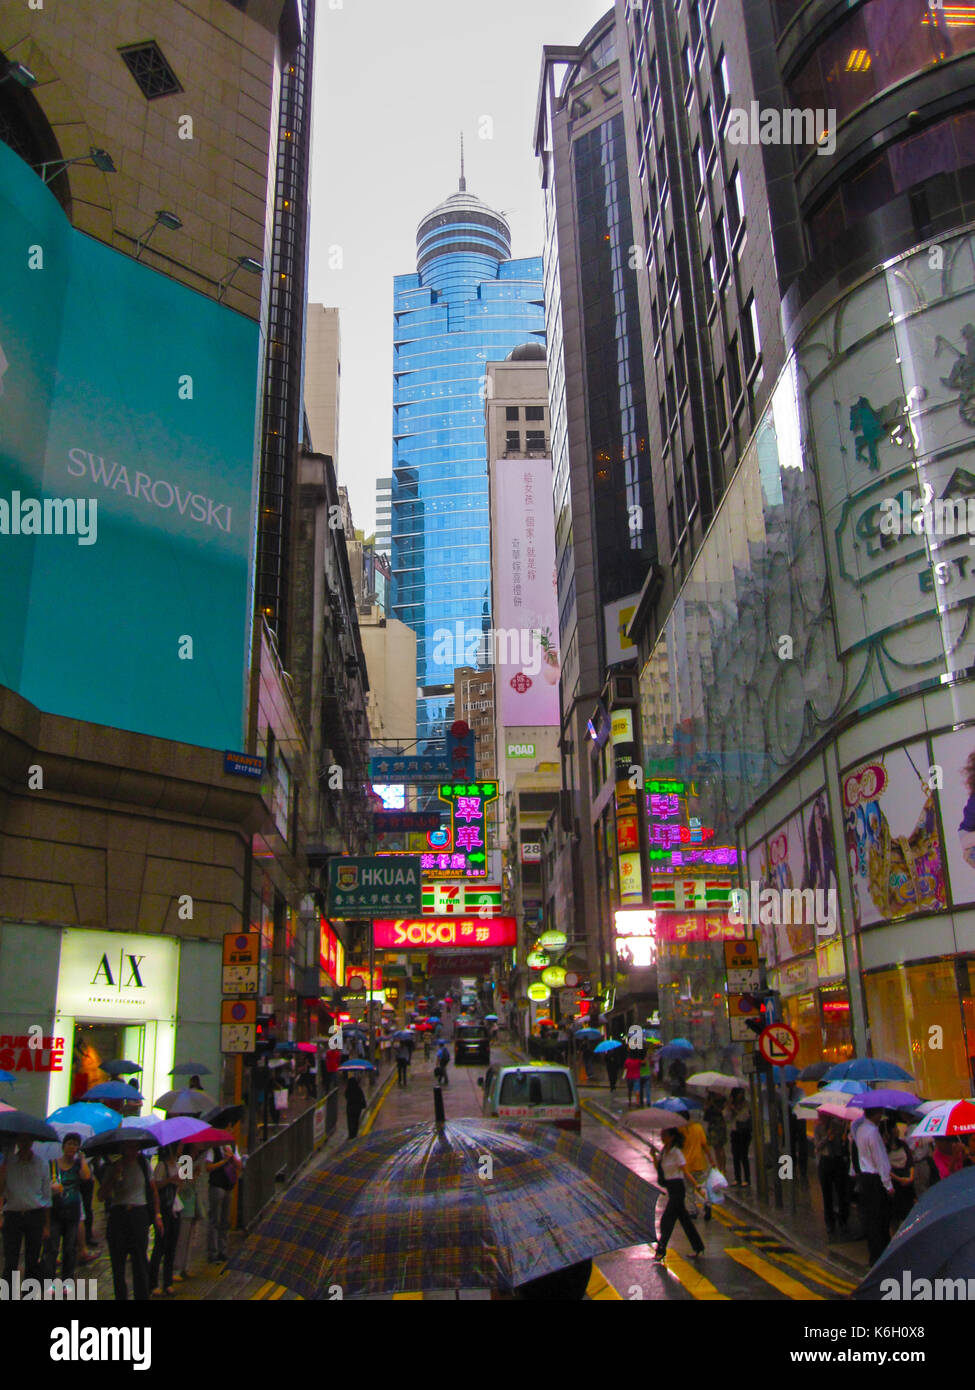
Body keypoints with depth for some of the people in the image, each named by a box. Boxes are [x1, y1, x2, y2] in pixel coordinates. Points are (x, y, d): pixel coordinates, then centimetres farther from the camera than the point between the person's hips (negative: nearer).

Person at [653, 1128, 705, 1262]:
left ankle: (661, 1251, 0)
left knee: (667, 1219, -6)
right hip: (670, 1188, 8)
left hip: (677, 1187, -8)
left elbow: (686, 1172, -15)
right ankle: (698, 1247, 27)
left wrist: (698, 1187, -20)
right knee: (683, 1218, 15)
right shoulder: (663, 1150, 6)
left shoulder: (676, 1152, -17)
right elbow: (658, 1168, 8)